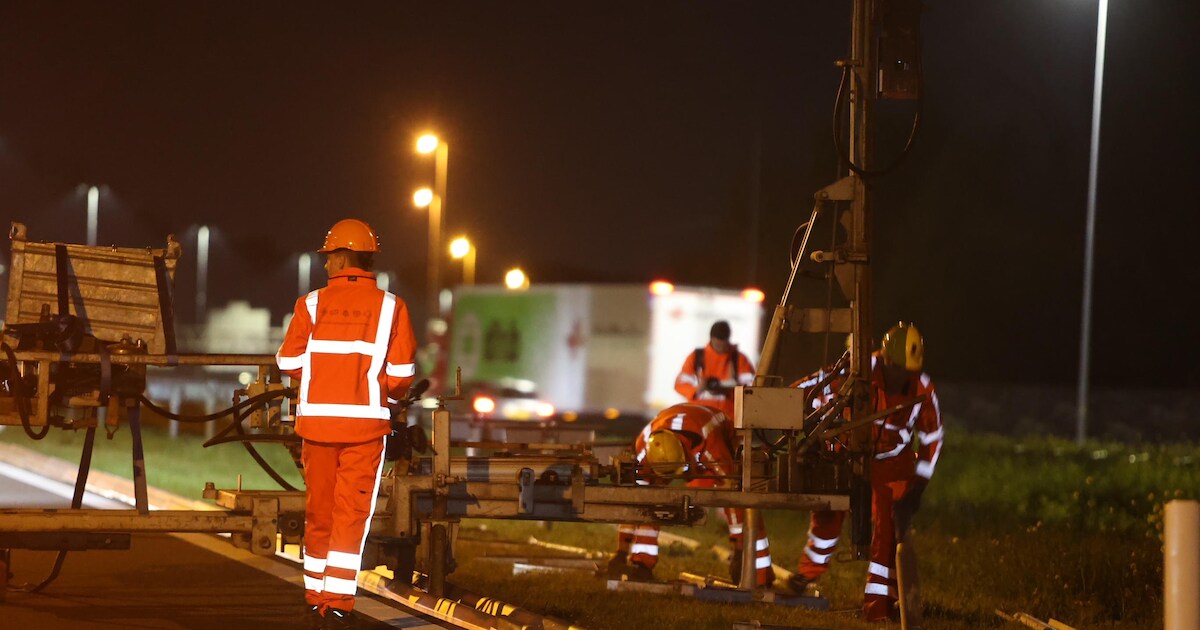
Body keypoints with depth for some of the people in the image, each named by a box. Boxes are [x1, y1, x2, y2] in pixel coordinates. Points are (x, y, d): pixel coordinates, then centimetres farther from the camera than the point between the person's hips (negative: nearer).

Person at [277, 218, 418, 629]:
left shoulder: (312, 304, -1)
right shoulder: (390, 307, -2)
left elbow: (289, 362, -2)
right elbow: (401, 372, -6)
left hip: (317, 420, 2)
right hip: (366, 423, -2)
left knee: (319, 511, 13)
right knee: (351, 515, -1)